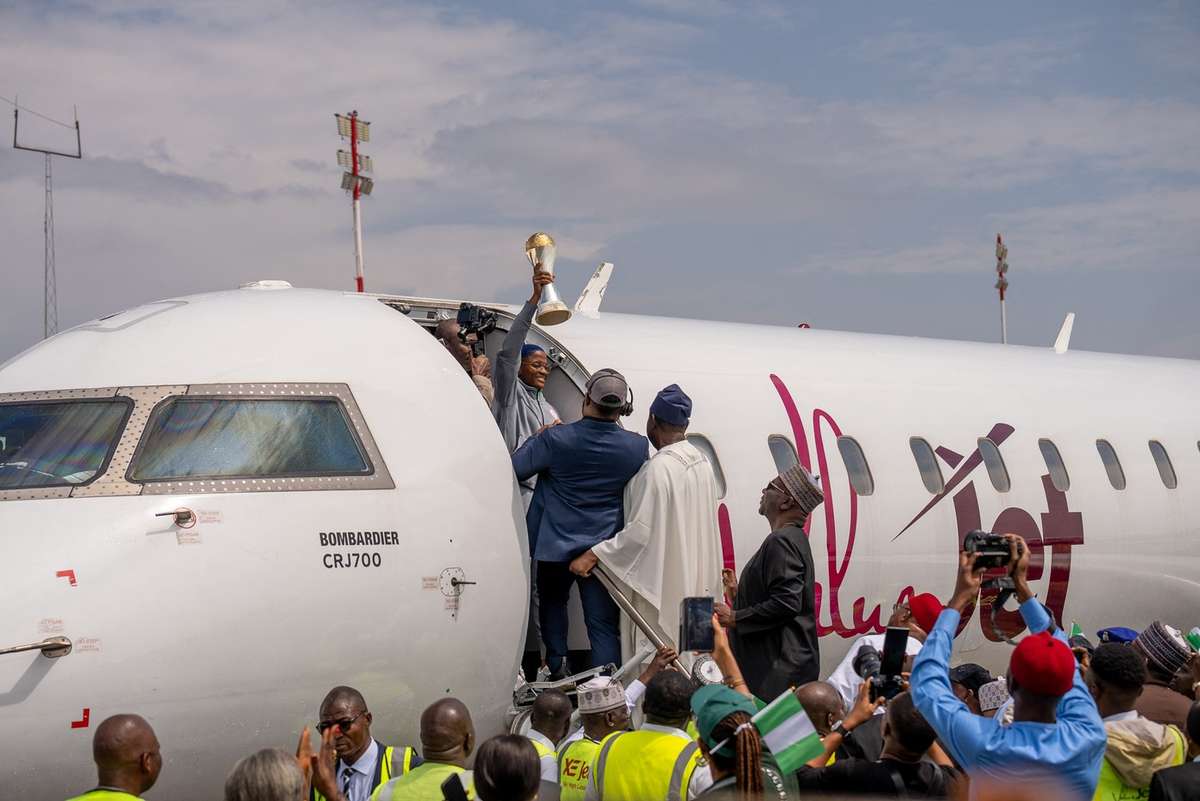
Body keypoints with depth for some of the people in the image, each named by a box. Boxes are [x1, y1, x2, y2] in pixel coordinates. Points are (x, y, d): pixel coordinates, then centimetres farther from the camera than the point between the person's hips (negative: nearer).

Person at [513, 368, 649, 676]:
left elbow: (513, 468, -10)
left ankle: (557, 667, 21)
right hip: (605, 549, 1)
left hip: (556, 546, -1)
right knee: (604, 627, 3)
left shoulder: (556, 439, -16)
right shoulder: (637, 447, -8)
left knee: (552, 603, 26)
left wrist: (538, 437, 5)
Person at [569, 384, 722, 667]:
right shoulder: (702, 462, 4)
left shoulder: (658, 468, -21)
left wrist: (593, 555, -19)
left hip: (661, 582, -8)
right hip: (695, 580, 8)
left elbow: (640, 530, -23)